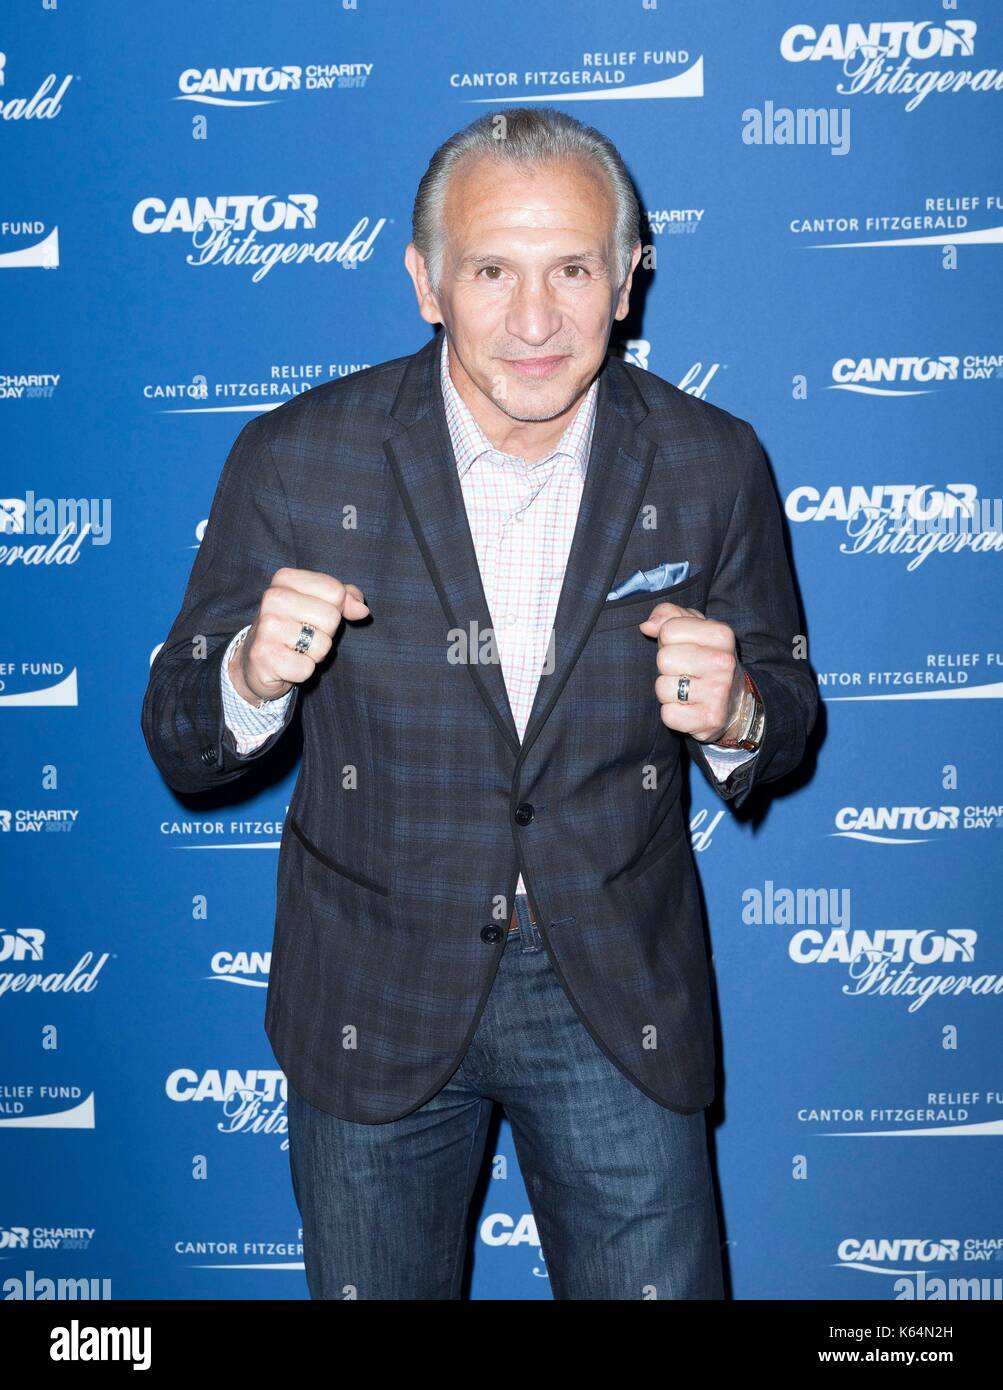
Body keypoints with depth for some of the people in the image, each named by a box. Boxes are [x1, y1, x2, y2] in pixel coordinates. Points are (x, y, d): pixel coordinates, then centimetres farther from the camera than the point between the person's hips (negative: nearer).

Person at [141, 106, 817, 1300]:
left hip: (619, 1000, 1)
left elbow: (785, 720, 3)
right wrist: (253, 676, -29)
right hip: (374, 1000, 0)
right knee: (372, 1290, 20)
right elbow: (182, 749, -6)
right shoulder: (296, 461, -13)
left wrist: (734, 716, -21)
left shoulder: (710, 465, -9)